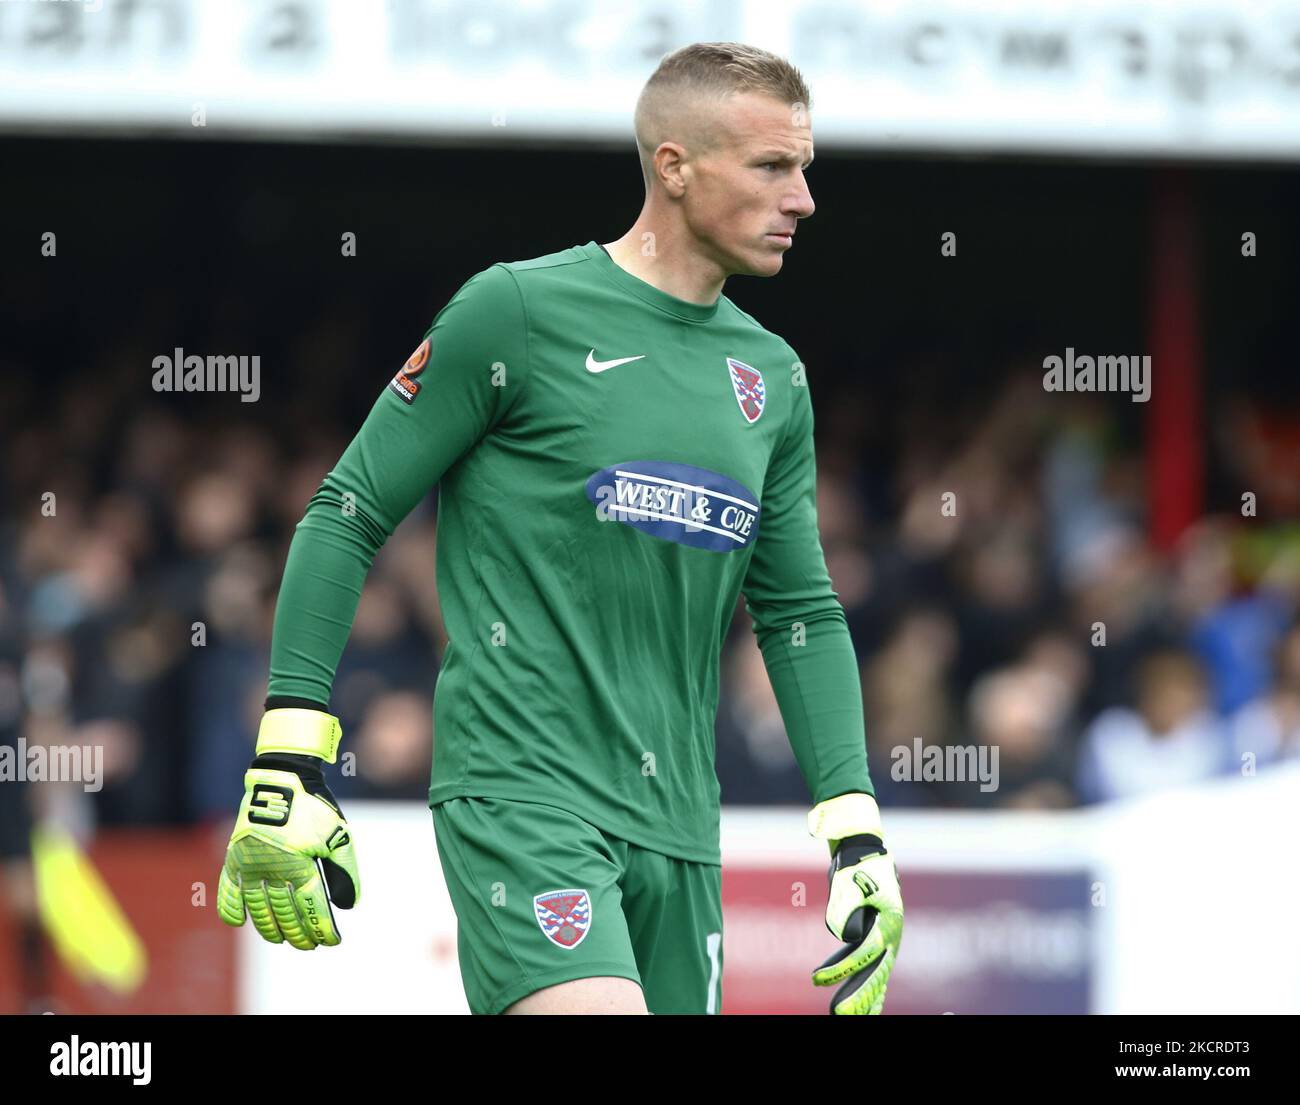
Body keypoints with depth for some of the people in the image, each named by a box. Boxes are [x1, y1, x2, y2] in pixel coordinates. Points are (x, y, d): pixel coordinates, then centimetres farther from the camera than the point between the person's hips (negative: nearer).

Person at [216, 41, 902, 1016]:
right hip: (520, 788, -7)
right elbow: (346, 517, -2)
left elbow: (802, 614, 21)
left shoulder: (773, 377, 15)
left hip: (678, 827, 7)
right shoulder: (518, 312, -4)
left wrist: (858, 834, 12)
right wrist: (288, 769, -8)